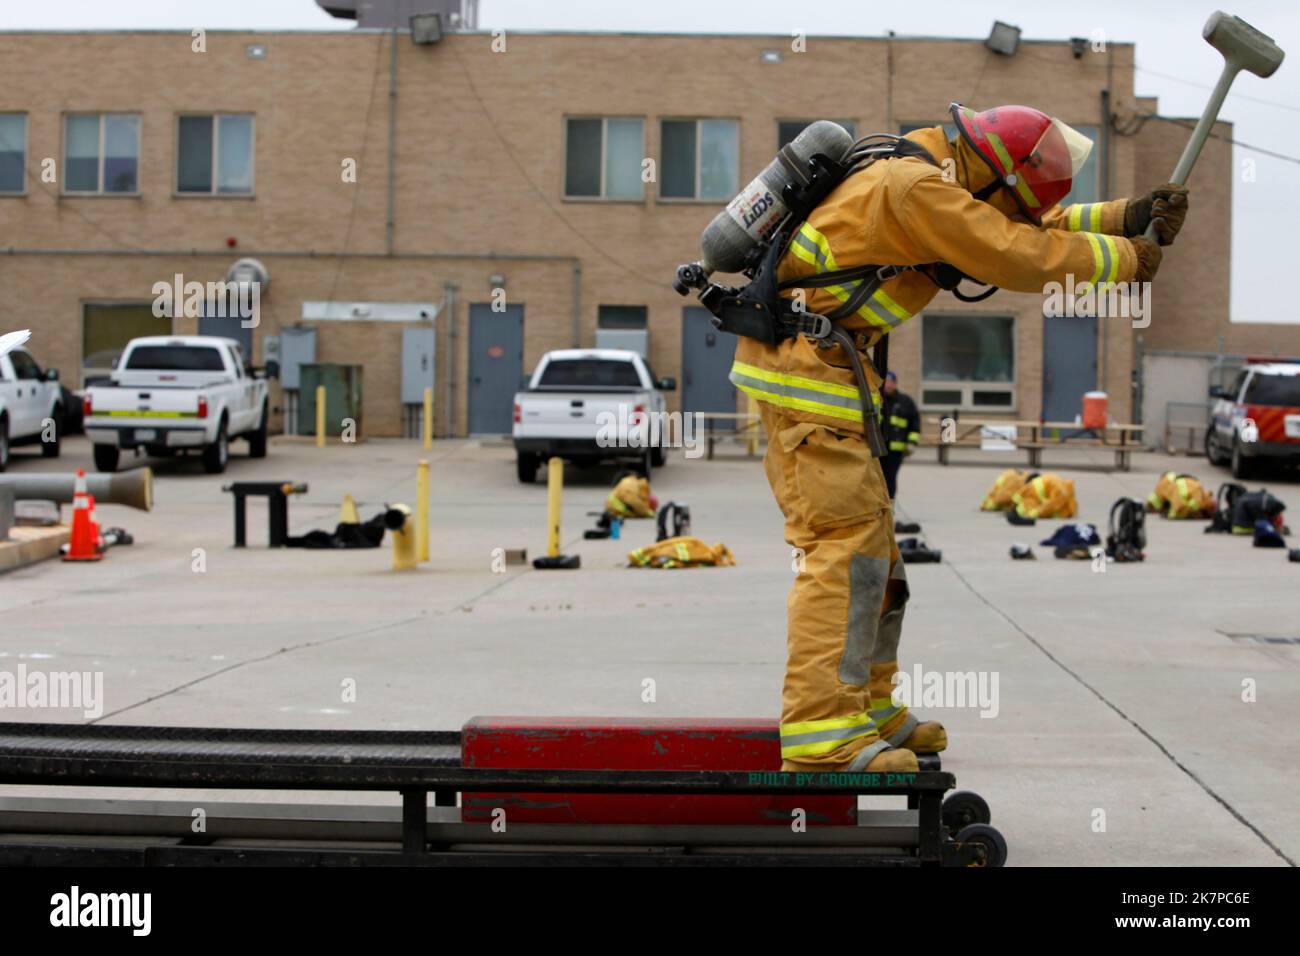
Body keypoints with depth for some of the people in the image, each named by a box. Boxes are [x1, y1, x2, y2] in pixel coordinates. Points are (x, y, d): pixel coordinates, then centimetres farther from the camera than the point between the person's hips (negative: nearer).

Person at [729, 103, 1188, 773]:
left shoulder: (938, 185, 15)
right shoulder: (917, 188, -17)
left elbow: (1029, 229, 24)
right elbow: (1020, 258, -20)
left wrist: (1127, 216, 13)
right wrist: (1126, 260, -8)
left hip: (813, 365, 11)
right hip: (803, 364, -11)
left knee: (869, 536, 15)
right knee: (843, 538, -16)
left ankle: (867, 708, 23)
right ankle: (821, 731, -20)